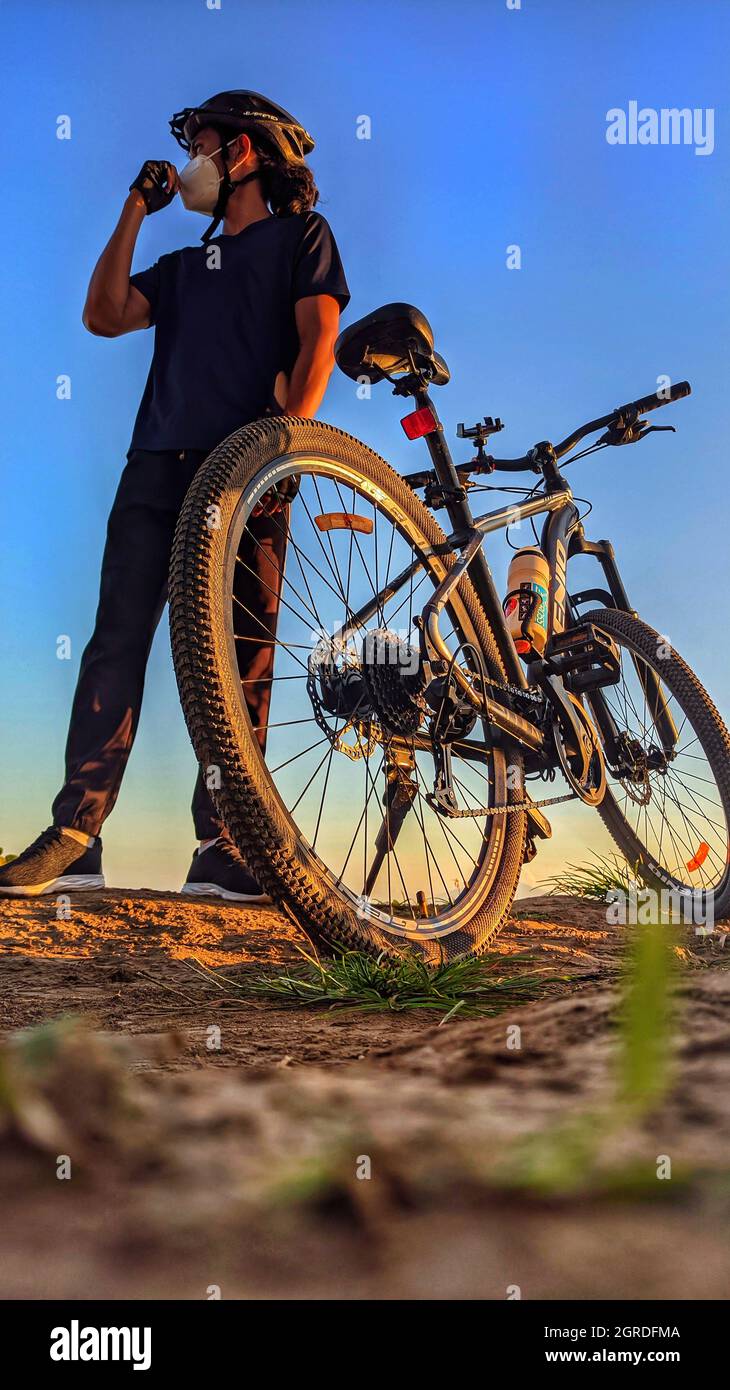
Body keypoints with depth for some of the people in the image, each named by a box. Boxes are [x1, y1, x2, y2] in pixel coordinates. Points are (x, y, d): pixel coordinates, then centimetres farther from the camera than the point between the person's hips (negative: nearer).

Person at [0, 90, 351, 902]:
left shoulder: (301, 235, 14)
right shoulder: (187, 265, 30)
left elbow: (317, 338, -2)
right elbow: (104, 316, 16)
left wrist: (290, 431, -18)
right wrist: (136, 211, 17)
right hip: (157, 467, 5)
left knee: (240, 659, -7)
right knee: (117, 642, -5)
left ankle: (223, 849, -6)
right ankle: (75, 837, -7)